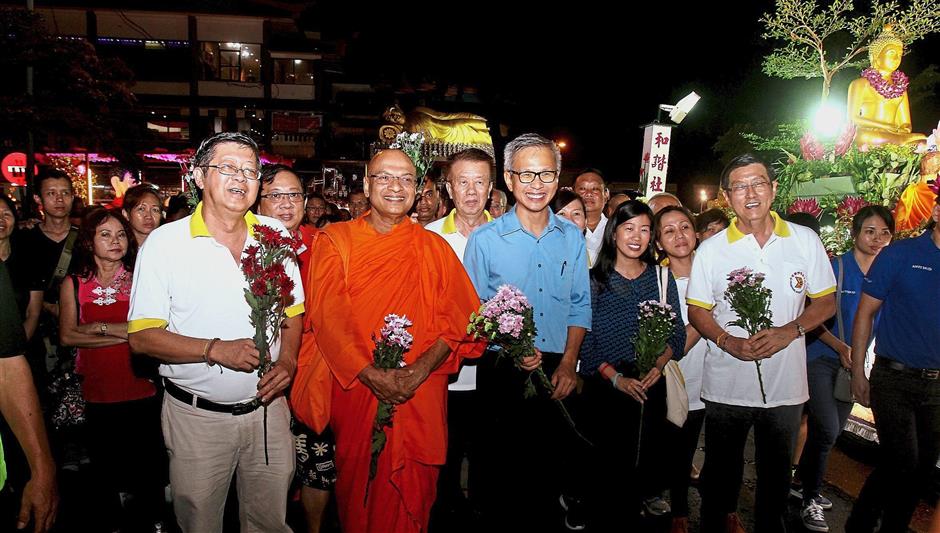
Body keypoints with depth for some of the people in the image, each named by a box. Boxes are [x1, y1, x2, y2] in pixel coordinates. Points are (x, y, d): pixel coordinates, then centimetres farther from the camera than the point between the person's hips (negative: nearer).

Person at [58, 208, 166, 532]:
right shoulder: (73, 284, 3)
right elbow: (67, 336, -6)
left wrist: (99, 327, -14)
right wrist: (123, 335, -13)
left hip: (142, 392, -1)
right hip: (97, 393, 1)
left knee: (149, 465, 8)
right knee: (106, 468, 15)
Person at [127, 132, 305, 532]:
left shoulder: (275, 235, 2)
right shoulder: (165, 242, -8)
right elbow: (141, 336, -10)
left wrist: (287, 361, -8)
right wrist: (217, 349, -23)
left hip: (267, 406, 3)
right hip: (197, 416, -2)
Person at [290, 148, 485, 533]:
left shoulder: (434, 248, 6)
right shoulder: (334, 241, 1)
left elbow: (458, 316, -2)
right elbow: (328, 315, -9)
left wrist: (420, 369, -17)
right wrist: (373, 374, -19)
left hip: (419, 398, 1)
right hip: (353, 391, -1)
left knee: (410, 495, 9)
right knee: (357, 487, 12)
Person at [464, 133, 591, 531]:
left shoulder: (572, 237, 4)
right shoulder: (485, 239, -5)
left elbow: (580, 306, 8)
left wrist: (568, 364, -1)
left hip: (557, 372, 3)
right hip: (503, 374, -2)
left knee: (552, 465, 14)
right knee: (501, 469, 9)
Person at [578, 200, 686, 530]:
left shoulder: (661, 276, 6)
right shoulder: (594, 280, -3)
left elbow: (677, 332, 7)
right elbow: (584, 338, -6)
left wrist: (660, 364, -11)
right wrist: (615, 377, -15)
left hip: (651, 388, 3)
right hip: (604, 388, -3)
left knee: (646, 463, 8)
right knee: (607, 466, 2)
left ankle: (631, 519, 30)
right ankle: (606, 522, 23)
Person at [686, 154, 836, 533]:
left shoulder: (805, 241, -1)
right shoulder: (711, 249, -3)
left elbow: (826, 302, 2)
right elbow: (697, 311, 0)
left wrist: (789, 331, -16)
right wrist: (727, 341, -18)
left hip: (787, 385, 1)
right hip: (725, 385, -1)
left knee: (776, 474, 19)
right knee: (720, 473, 14)